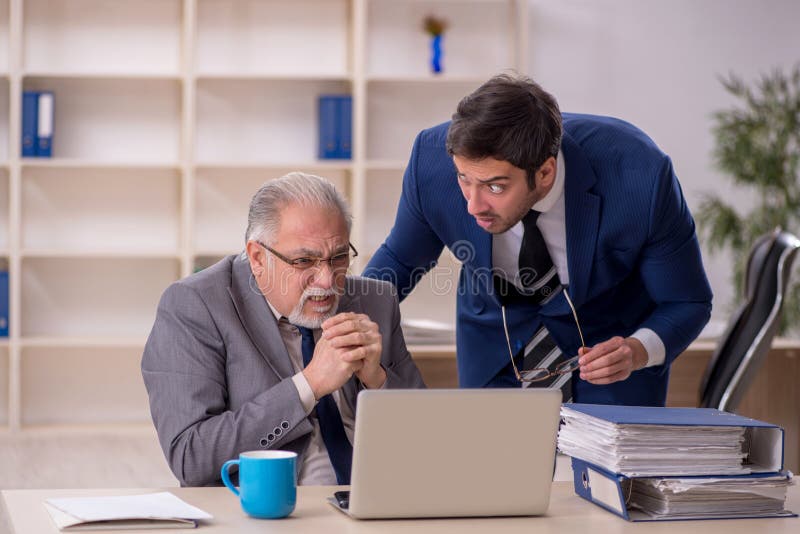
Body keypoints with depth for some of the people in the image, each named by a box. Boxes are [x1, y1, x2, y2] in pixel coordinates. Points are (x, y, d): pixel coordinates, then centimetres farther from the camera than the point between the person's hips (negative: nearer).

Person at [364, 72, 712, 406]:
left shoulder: (639, 176, -35)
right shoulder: (433, 161, -28)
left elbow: (688, 304, -18)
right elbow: (400, 258, -5)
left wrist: (638, 352, -38)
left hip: (608, 344, -1)